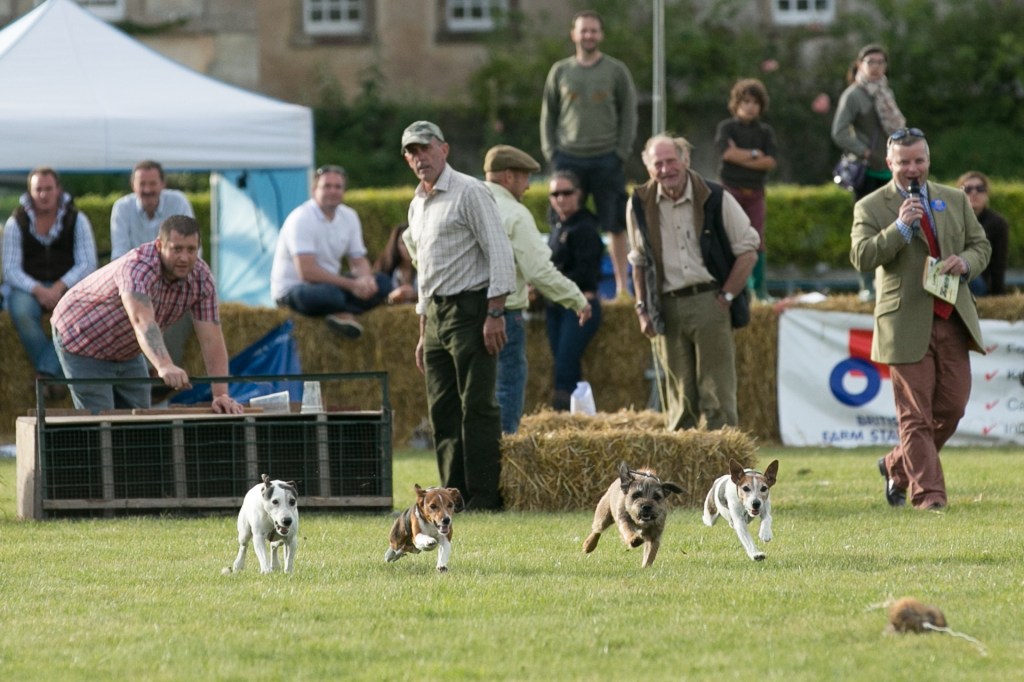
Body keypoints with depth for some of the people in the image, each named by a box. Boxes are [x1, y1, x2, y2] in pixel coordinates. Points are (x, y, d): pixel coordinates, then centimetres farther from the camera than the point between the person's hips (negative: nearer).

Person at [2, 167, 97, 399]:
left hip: (68, 286, 0)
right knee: (21, 312, -35)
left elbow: (88, 264, -6)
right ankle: (55, 375, -29)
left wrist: (59, 288, -21)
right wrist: (39, 291, -23)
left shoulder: (76, 220, 0)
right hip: (29, 288, 0)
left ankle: (47, 371, -33)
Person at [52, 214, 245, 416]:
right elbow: (143, 321, -55)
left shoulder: (201, 277, -17)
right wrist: (164, 366, -72)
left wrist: (221, 395, -32)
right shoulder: (138, 267, -38)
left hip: (127, 352, 7)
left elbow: (211, 340, -20)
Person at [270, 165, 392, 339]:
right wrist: (351, 285, -28)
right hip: (292, 290, -7)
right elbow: (307, 272, -26)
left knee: (382, 283, -11)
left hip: (330, 282, 7)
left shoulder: (349, 217, 4)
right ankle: (347, 313, -8)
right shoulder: (301, 219, -18)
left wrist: (365, 279, -18)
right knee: (329, 293, -40)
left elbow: (359, 261, 7)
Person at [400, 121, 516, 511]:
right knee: (442, 412, 6)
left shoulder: (468, 193, -7)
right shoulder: (417, 205, 19)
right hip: (436, 316, 9)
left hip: (470, 310, -9)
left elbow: (500, 252, -12)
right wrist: (423, 333, 21)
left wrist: (494, 314, -19)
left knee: (477, 407, -10)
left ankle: (484, 499, -12)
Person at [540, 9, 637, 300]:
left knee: (615, 226, 0)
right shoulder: (560, 72, 10)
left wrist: (622, 152, -5)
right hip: (569, 159, 1)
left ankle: (622, 287, 6)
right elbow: (548, 115, 13)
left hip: (607, 159, -1)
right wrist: (551, 152, 2)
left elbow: (629, 114, 5)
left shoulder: (616, 71, 5)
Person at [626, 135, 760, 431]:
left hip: (709, 304, -3)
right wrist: (642, 308, 9)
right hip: (666, 310, 3)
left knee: (717, 396, -5)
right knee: (678, 401, 4)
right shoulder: (640, 204, 5)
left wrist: (727, 296, -4)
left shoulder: (715, 198, -3)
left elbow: (748, 250, 2)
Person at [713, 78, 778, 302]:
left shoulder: (765, 131, 9)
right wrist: (755, 155, -9)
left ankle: (759, 287, 6)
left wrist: (741, 157, -11)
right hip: (731, 189, -2)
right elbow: (725, 152, -16)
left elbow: (770, 162, -4)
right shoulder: (727, 127, 2)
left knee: (757, 239, 1)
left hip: (754, 191, 2)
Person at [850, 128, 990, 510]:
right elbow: (861, 257, -10)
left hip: (952, 319, 5)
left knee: (951, 407, 6)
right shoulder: (870, 208, 1)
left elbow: (981, 245, 19)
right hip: (907, 324, -5)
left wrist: (966, 261, -5)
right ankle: (927, 493, -3)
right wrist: (899, 227, -21)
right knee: (916, 416, -5)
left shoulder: (955, 201, 14)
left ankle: (897, 467, 26)